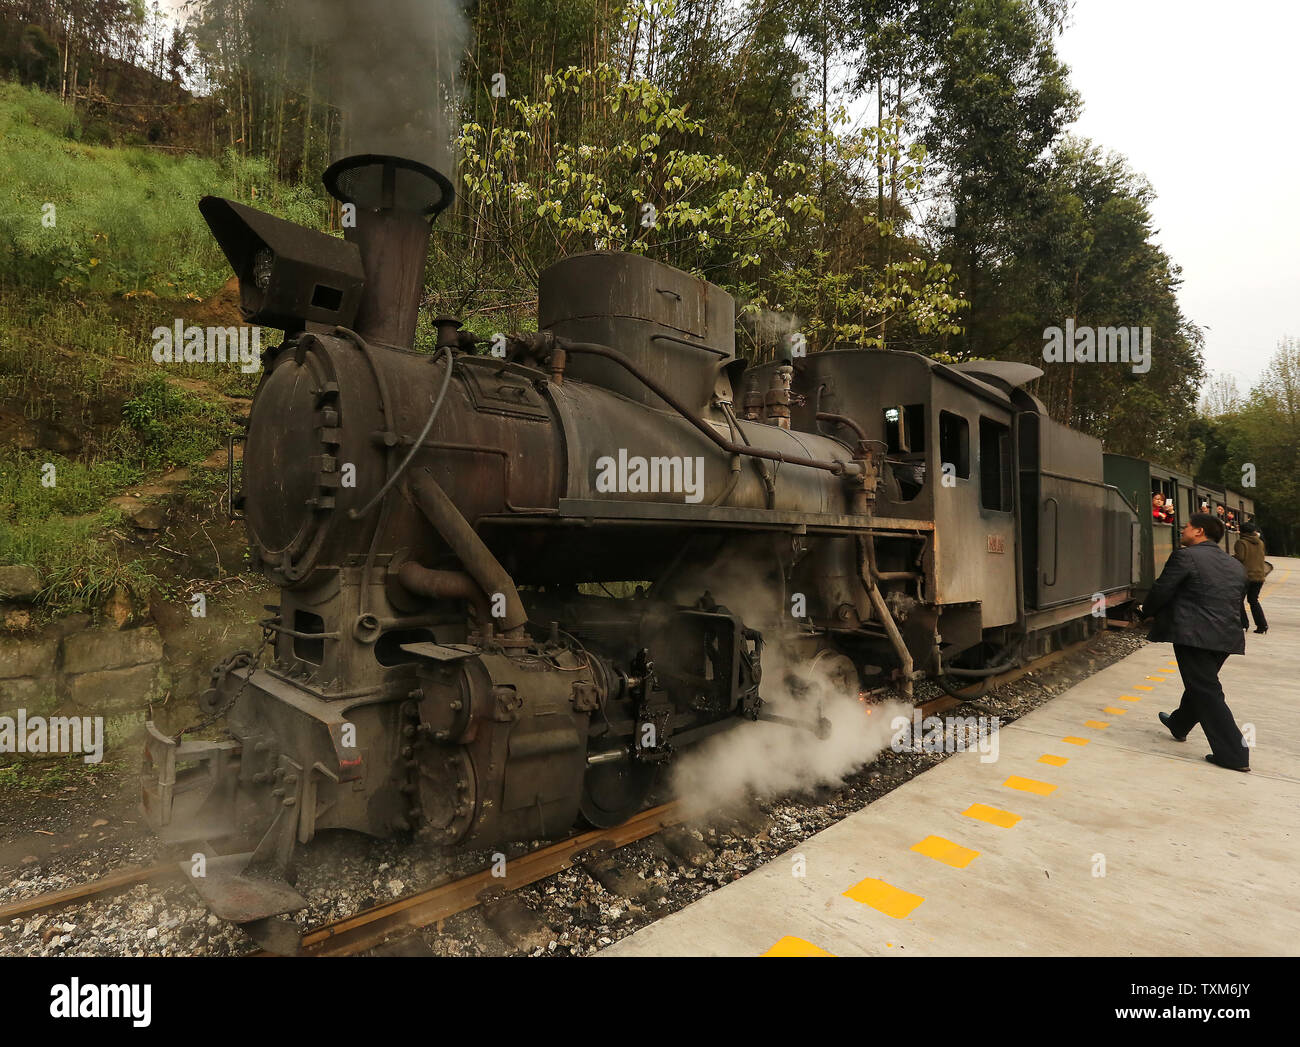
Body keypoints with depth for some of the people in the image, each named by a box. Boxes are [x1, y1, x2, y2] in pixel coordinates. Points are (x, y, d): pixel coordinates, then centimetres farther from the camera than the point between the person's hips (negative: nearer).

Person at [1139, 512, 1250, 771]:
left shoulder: (1185, 556, -10)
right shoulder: (1236, 566, 14)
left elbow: (1161, 591, -9)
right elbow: (1238, 604, 19)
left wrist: (1147, 611, 9)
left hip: (1193, 635, -8)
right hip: (1227, 637, 8)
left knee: (1207, 691, -1)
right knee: (1201, 683, 24)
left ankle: (1234, 754, 0)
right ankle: (1179, 724, 44)